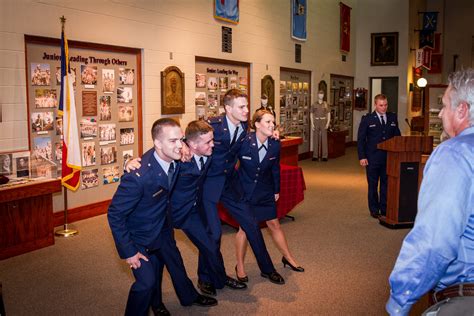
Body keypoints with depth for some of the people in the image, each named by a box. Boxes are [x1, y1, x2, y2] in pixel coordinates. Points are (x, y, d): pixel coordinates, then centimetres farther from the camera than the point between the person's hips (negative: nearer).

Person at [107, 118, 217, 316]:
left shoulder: (173, 159, -19)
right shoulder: (138, 176, -39)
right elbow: (115, 214, -27)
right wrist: (128, 252, -22)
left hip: (162, 225, 7)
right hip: (139, 235, -7)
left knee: (175, 261, 23)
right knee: (147, 280, -7)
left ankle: (189, 296, 49)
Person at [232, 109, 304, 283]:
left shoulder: (275, 145, -10)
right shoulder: (244, 142, -23)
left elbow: (275, 169, 5)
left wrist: (276, 190, 13)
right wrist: (230, 186, -9)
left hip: (265, 190, 3)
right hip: (244, 190, -3)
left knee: (274, 224, 11)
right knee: (244, 227, 3)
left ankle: (288, 257, 30)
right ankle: (240, 266, 19)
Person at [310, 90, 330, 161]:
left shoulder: (325, 104, 5)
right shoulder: (314, 104, 5)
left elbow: (328, 114, 6)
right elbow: (311, 114, 6)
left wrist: (328, 123, -5)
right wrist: (312, 124, -3)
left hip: (323, 122, 0)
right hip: (316, 122, 0)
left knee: (324, 138, -2)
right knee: (315, 139, 1)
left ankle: (324, 156, 2)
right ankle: (315, 156, 7)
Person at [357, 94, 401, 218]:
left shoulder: (393, 117, 7)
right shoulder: (367, 119, -3)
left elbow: (397, 136, 12)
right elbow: (360, 139, -4)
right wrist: (362, 157, -10)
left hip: (389, 157, 3)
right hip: (372, 158, -3)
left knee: (386, 184, 9)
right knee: (373, 185, 7)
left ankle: (384, 209, 20)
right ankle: (374, 210, 18)